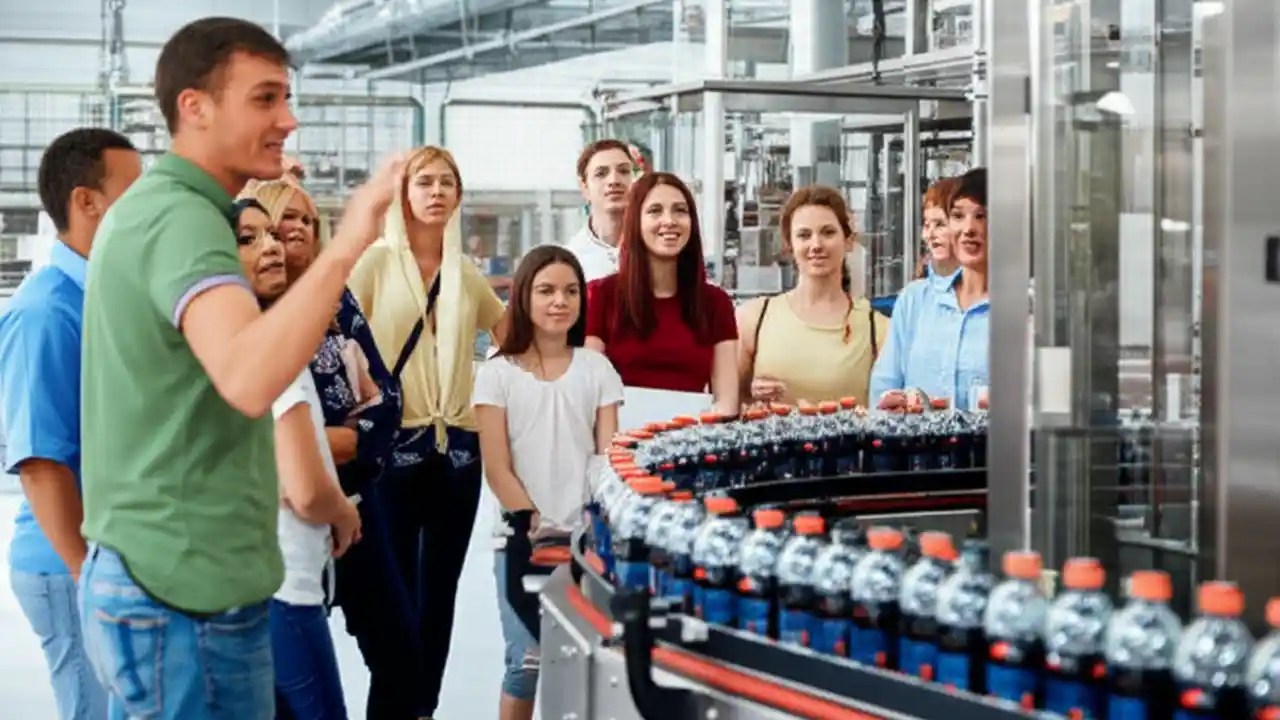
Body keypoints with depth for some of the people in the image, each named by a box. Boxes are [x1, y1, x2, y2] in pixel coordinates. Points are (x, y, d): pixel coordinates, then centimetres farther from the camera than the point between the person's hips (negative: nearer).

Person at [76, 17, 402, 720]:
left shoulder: (143, 206, 15)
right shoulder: (183, 218, -18)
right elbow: (248, 380, -36)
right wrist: (345, 245, -39)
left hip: (138, 579, 10)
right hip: (188, 595, -10)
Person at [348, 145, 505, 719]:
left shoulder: (466, 275, 13)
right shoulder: (376, 261, 0)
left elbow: (507, 332, 26)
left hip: (457, 446, 4)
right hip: (395, 442, -4)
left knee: (440, 590, 9)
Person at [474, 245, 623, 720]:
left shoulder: (597, 370, 8)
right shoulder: (498, 374, 1)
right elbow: (497, 469, -2)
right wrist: (535, 526, -10)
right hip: (523, 538, -1)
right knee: (528, 662, -7)